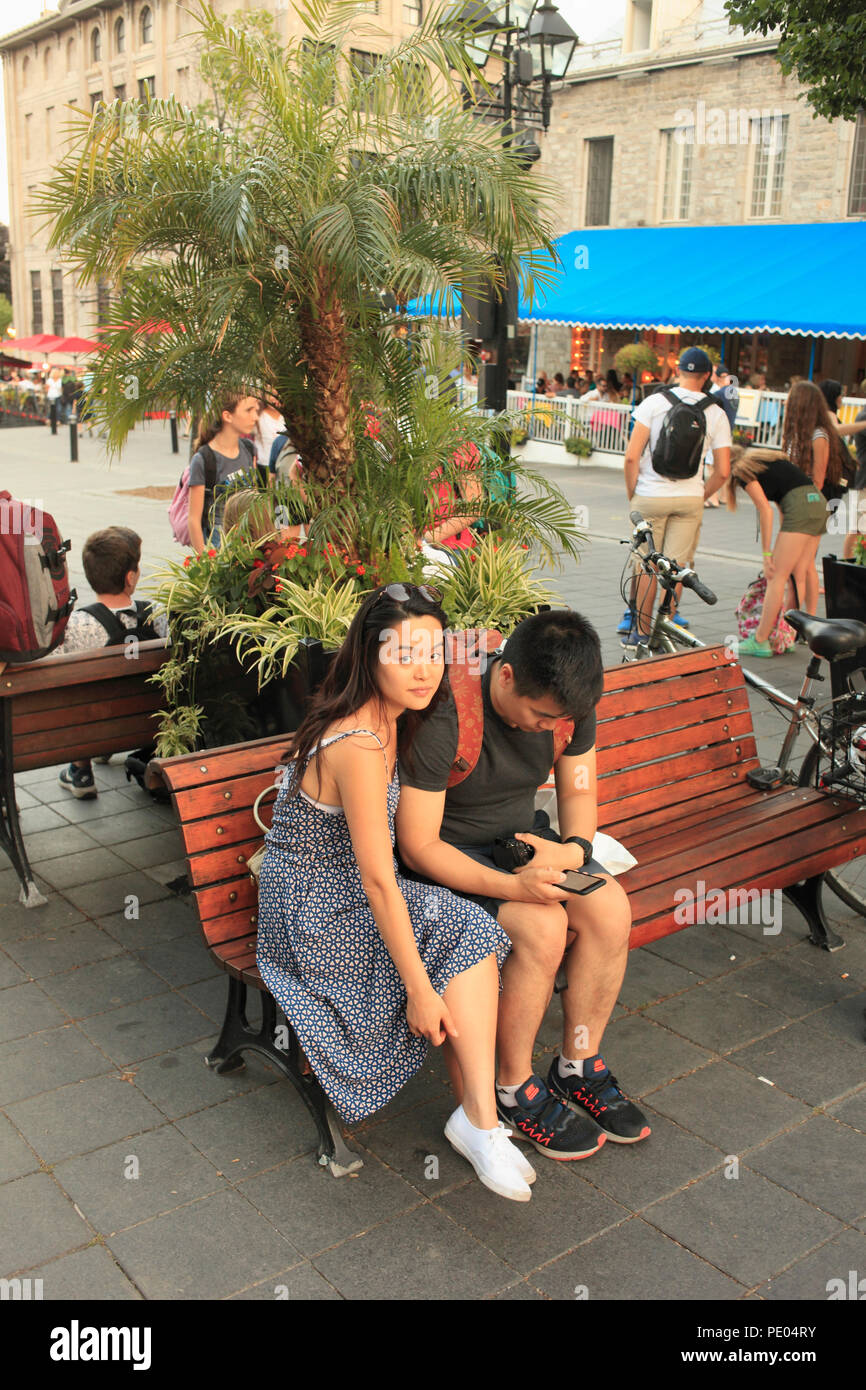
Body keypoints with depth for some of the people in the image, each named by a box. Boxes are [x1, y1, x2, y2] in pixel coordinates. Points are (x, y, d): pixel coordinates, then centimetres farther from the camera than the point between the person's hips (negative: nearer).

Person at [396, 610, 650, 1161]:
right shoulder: (443, 719, -30)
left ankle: (579, 1066, 4)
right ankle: (514, 1089, -6)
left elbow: (579, 790, 5)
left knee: (610, 907, -16)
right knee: (543, 926, -28)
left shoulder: (568, 703, -11)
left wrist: (574, 848, -17)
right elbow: (418, 847, -25)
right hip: (449, 858, -6)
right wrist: (510, 886, -35)